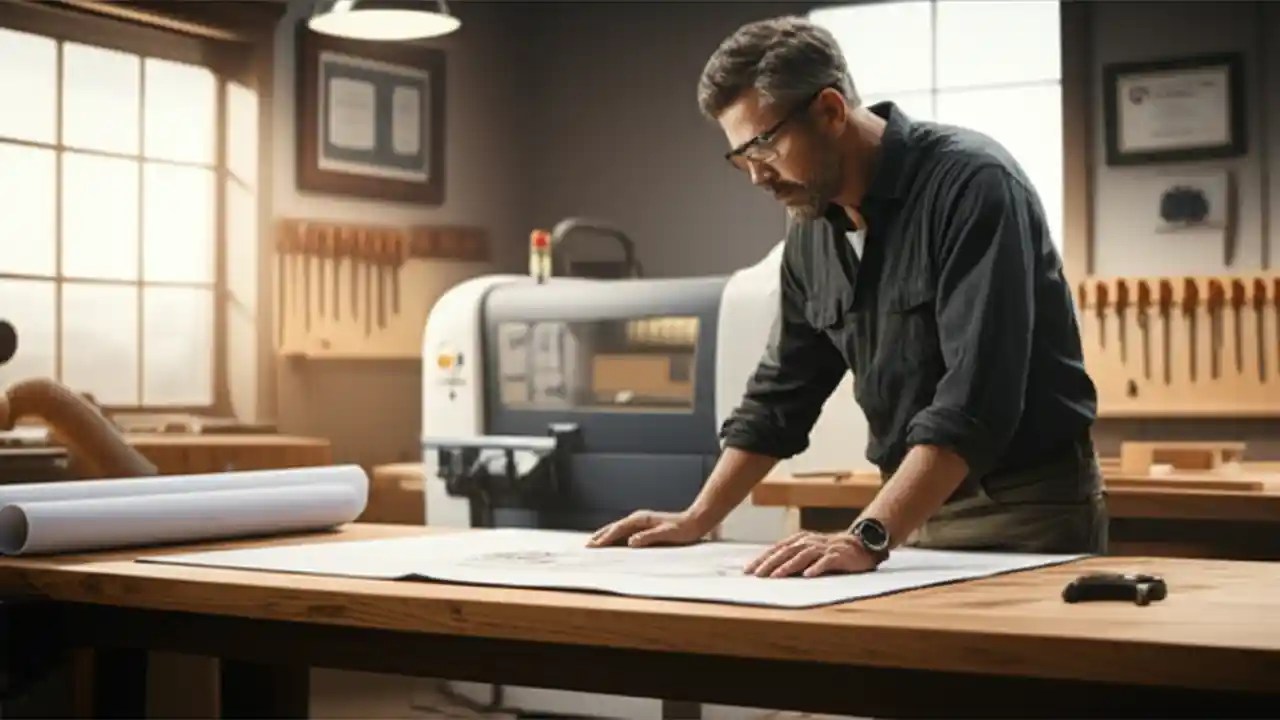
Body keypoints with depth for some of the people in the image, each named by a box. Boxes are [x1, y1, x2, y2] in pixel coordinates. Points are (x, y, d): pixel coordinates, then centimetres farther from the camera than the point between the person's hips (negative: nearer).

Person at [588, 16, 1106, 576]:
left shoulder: (970, 183, -19)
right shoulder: (811, 225, 4)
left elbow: (975, 397, -28)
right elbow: (782, 391, 13)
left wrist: (868, 538, -35)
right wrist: (697, 521, 7)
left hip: (1026, 510, -6)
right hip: (917, 510, 6)